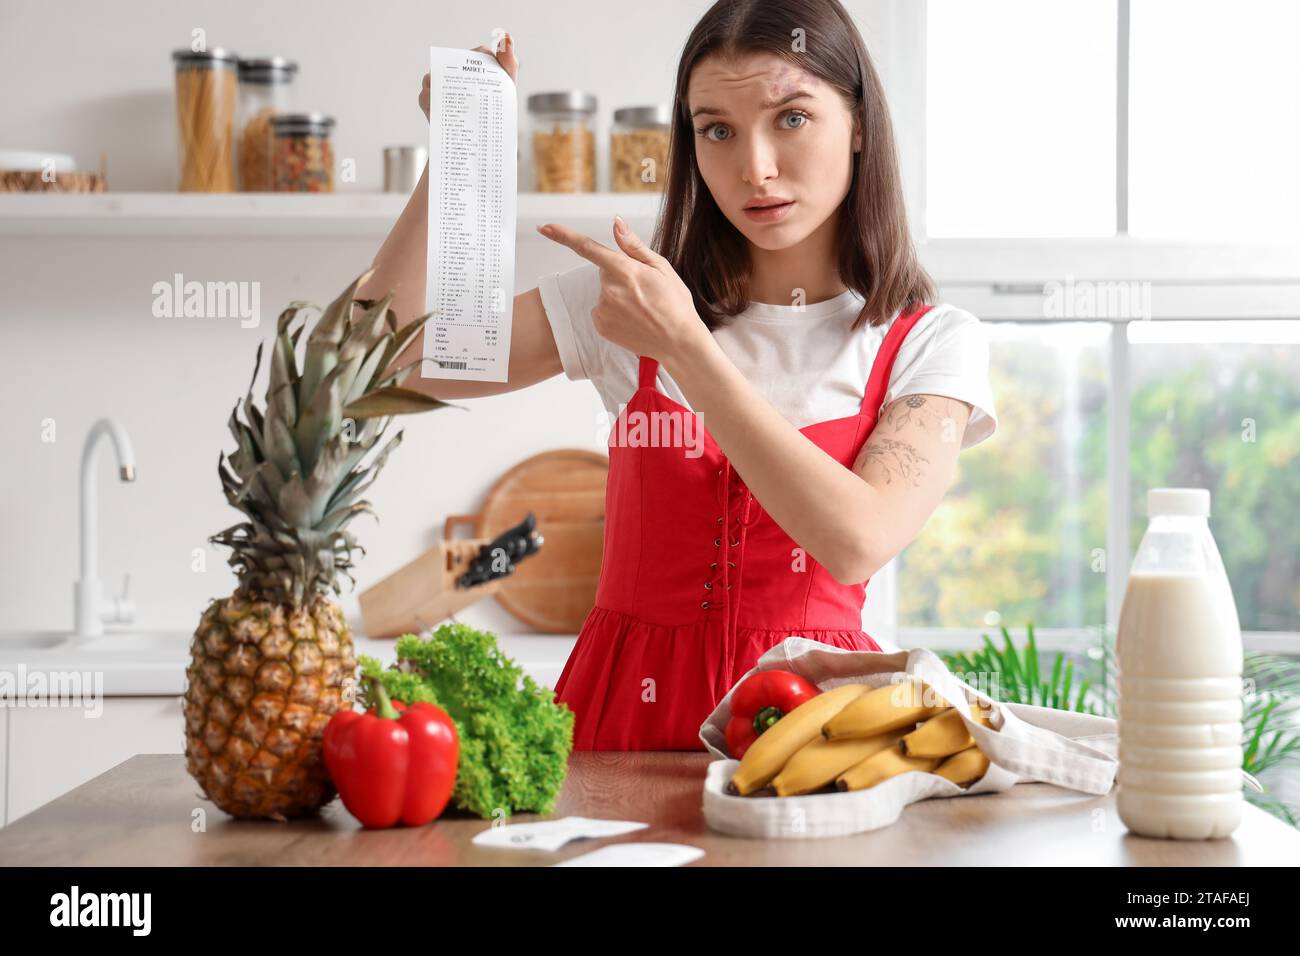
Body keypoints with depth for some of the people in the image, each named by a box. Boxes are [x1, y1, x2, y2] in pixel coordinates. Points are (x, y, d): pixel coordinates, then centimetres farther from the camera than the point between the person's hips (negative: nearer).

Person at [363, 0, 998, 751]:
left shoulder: (935, 344, 2)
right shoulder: (635, 298, 9)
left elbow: (859, 542, -15)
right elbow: (396, 352, 5)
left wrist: (683, 346, -16)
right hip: (629, 710, 3)